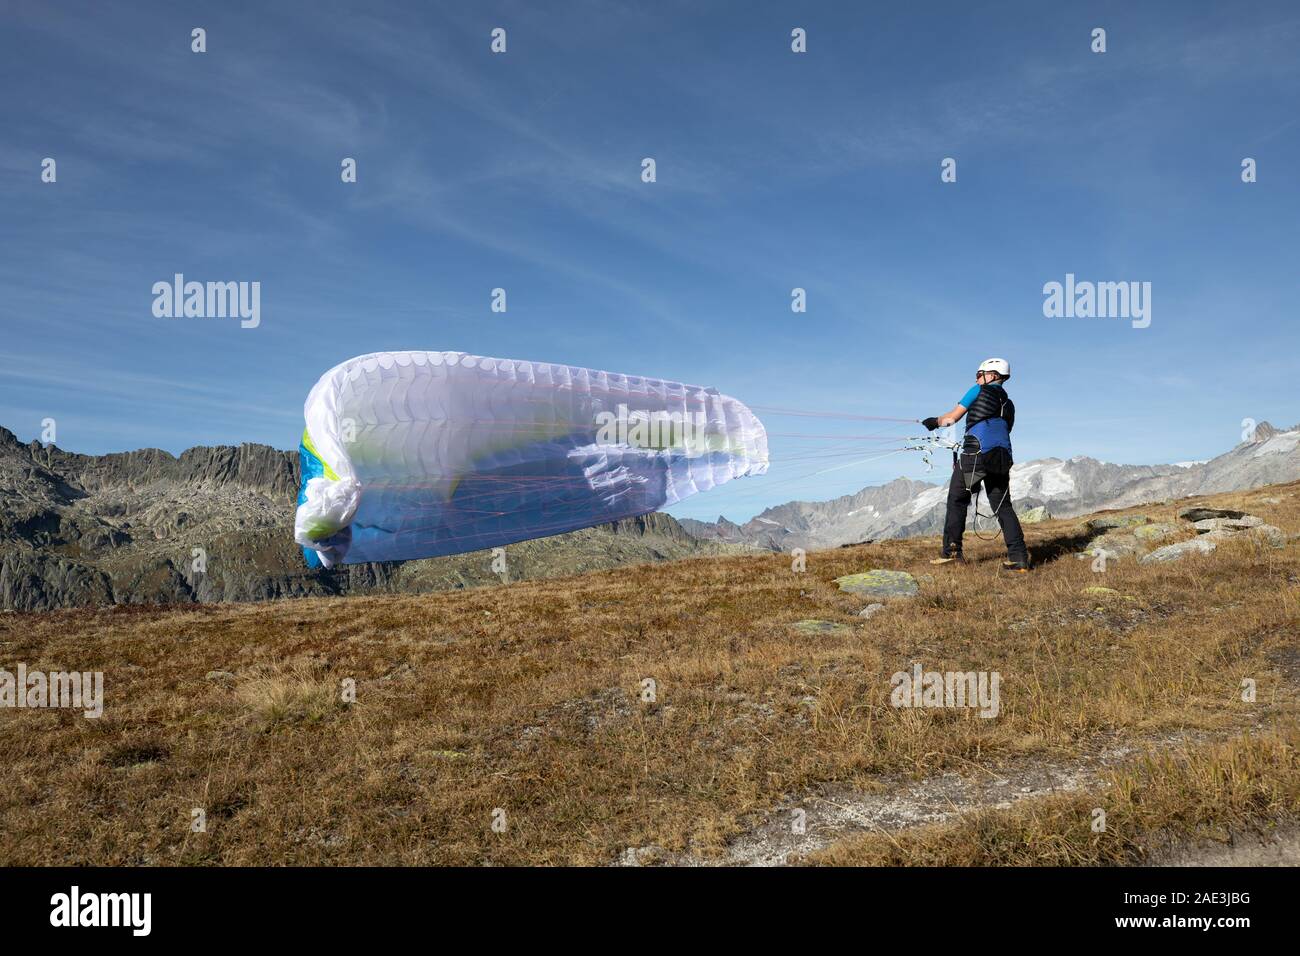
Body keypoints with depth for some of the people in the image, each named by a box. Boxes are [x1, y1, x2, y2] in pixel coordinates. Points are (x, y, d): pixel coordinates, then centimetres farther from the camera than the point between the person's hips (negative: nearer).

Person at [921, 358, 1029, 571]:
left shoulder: (979, 391, 8)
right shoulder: (1008, 405, 25)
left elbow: (952, 418, 8)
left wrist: (935, 422, 26)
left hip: (976, 453, -6)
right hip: (1002, 456, 6)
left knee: (957, 500, 4)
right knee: (1002, 506, 7)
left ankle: (951, 551, 0)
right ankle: (1018, 557, -3)